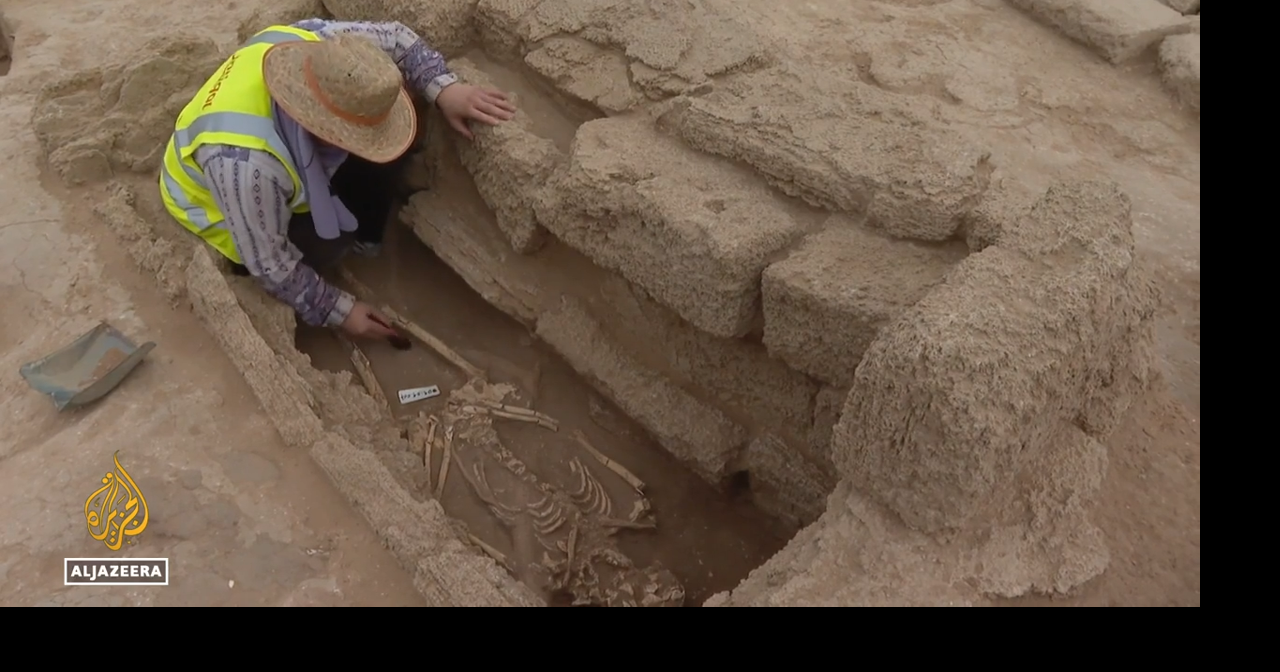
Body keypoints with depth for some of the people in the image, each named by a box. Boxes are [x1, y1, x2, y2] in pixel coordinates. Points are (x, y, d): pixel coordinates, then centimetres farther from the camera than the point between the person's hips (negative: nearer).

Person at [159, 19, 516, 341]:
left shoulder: (313, 44, -30)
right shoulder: (245, 164, -45)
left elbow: (396, 38, -13)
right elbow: (269, 263, -31)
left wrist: (445, 89, -28)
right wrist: (340, 311, -21)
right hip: (220, 204, -6)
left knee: (380, 158, -13)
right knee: (322, 247, -26)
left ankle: (363, 240, 10)